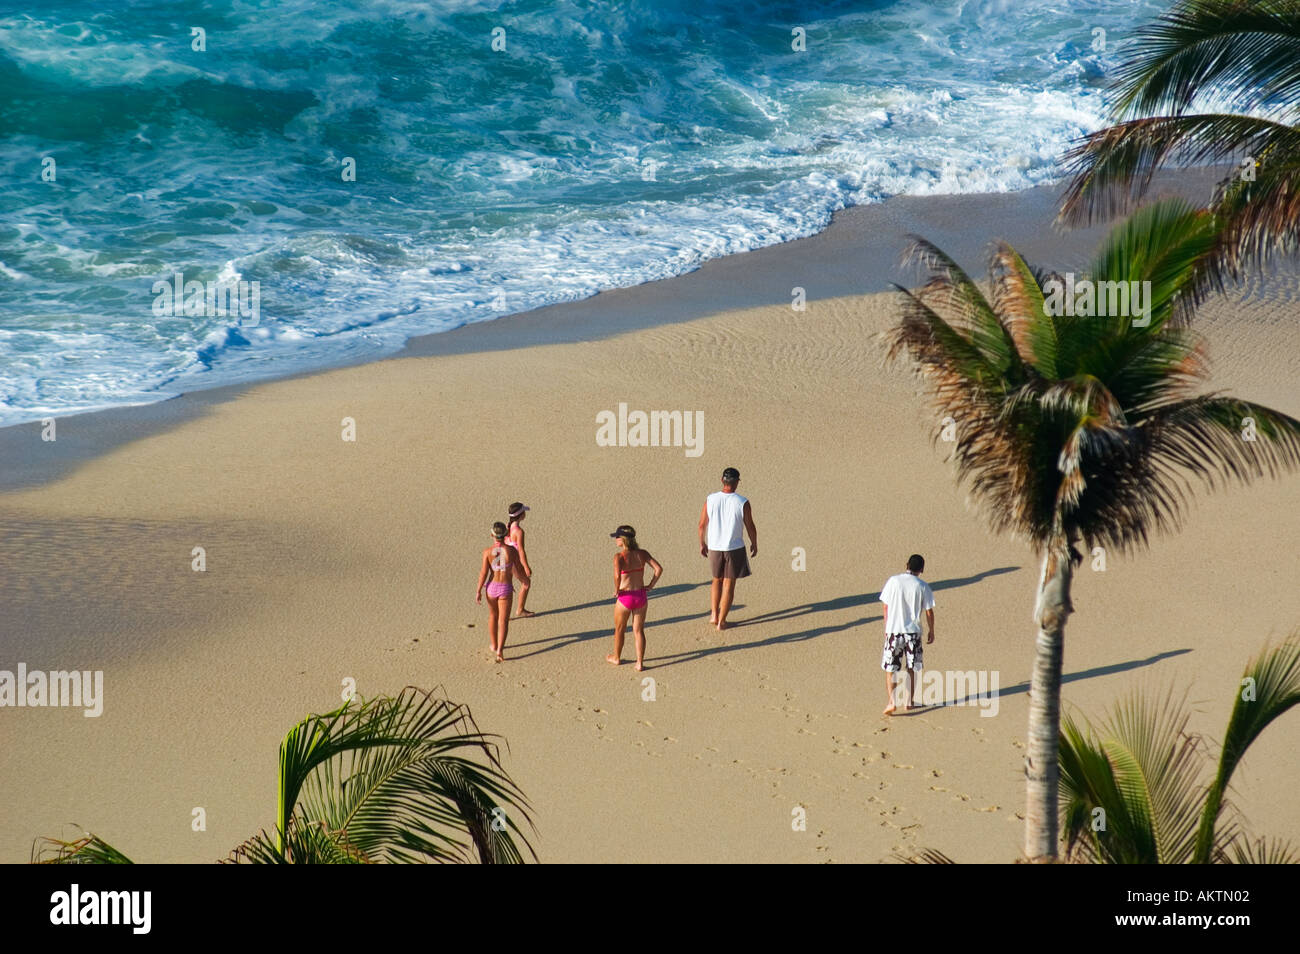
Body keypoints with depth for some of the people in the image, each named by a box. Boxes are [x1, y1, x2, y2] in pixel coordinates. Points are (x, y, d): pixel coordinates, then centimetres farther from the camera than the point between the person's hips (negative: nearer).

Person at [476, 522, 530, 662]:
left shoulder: (488, 552, -13)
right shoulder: (512, 551, -12)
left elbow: (484, 573, -14)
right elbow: (519, 569, -2)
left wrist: (478, 591, -7)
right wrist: (525, 579, 20)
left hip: (492, 587, 1)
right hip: (506, 588, -1)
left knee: (492, 616, 25)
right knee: (503, 621, 0)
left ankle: (494, 645, 37)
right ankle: (499, 650, -14)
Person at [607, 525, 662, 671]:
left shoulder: (619, 556, -17)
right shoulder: (642, 554, -3)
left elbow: (617, 576, -32)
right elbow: (659, 569, -9)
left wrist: (616, 590, -15)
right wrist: (651, 585, 1)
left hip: (625, 597, -4)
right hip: (641, 596, 4)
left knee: (619, 629, 20)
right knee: (638, 630, 15)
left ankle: (616, 658, 38)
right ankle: (640, 663, 14)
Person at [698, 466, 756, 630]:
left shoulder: (710, 499, -8)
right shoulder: (742, 503, -15)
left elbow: (702, 525, -1)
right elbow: (750, 527, -5)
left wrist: (702, 544, 14)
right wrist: (754, 544, 12)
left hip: (714, 548, 2)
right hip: (735, 548, -2)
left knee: (717, 580, 24)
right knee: (729, 585, 9)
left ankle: (714, 615, 20)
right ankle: (722, 621, 11)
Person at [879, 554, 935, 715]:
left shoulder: (893, 581, -4)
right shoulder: (923, 587, -5)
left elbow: (886, 607, 1)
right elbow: (929, 612, -1)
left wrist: (886, 628, 13)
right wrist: (931, 632, 14)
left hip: (893, 631, 0)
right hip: (913, 631, 0)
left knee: (890, 669, 6)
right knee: (912, 669, 15)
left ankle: (891, 701, -9)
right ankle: (910, 702, 20)